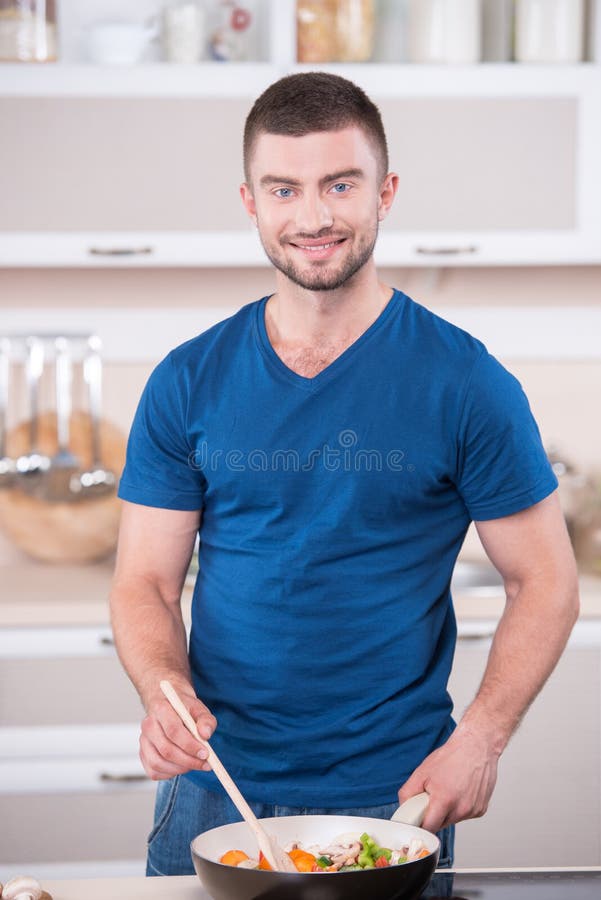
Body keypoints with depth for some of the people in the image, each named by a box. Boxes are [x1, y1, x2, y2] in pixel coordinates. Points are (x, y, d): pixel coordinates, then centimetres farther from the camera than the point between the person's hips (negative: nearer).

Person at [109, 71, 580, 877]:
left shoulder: (466, 383, -6)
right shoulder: (188, 383, 1)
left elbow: (544, 582, -3)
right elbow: (145, 583, 3)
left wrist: (480, 740, -16)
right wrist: (163, 692, -17)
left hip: (393, 796, -2)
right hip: (213, 793, 2)